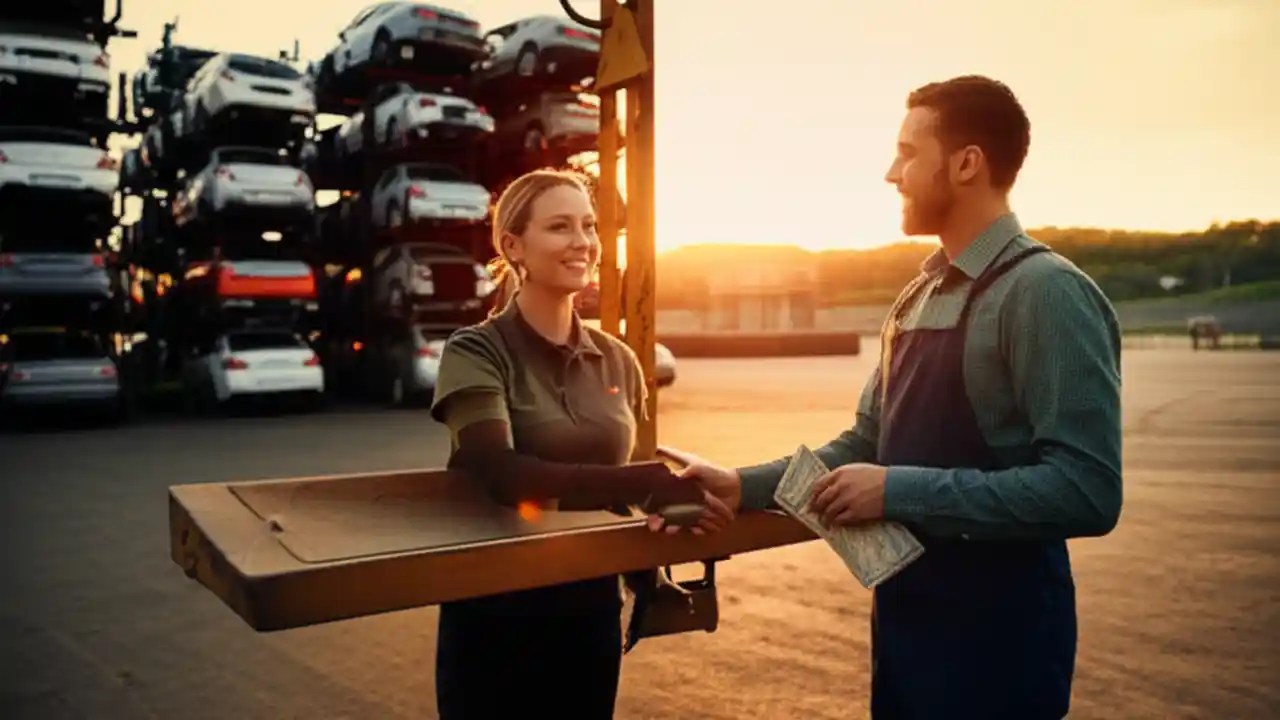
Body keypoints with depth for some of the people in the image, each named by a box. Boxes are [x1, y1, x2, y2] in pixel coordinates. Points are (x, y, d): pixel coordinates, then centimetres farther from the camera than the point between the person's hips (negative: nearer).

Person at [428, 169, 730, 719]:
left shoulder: (616, 360, 2)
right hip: (496, 617, -4)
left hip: (593, 610, 4)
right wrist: (649, 486, -34)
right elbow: (503, 477, -26)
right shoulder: (476, 353, -12)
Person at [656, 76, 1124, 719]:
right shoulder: (918, 299, 7)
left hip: (998, 633, -7)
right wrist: (744, 486, -1)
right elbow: (866, 445, 10)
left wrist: (900, 493, -22)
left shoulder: (1045, 293, -17)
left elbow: (1085, 491, -23)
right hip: (904, 617, 7)